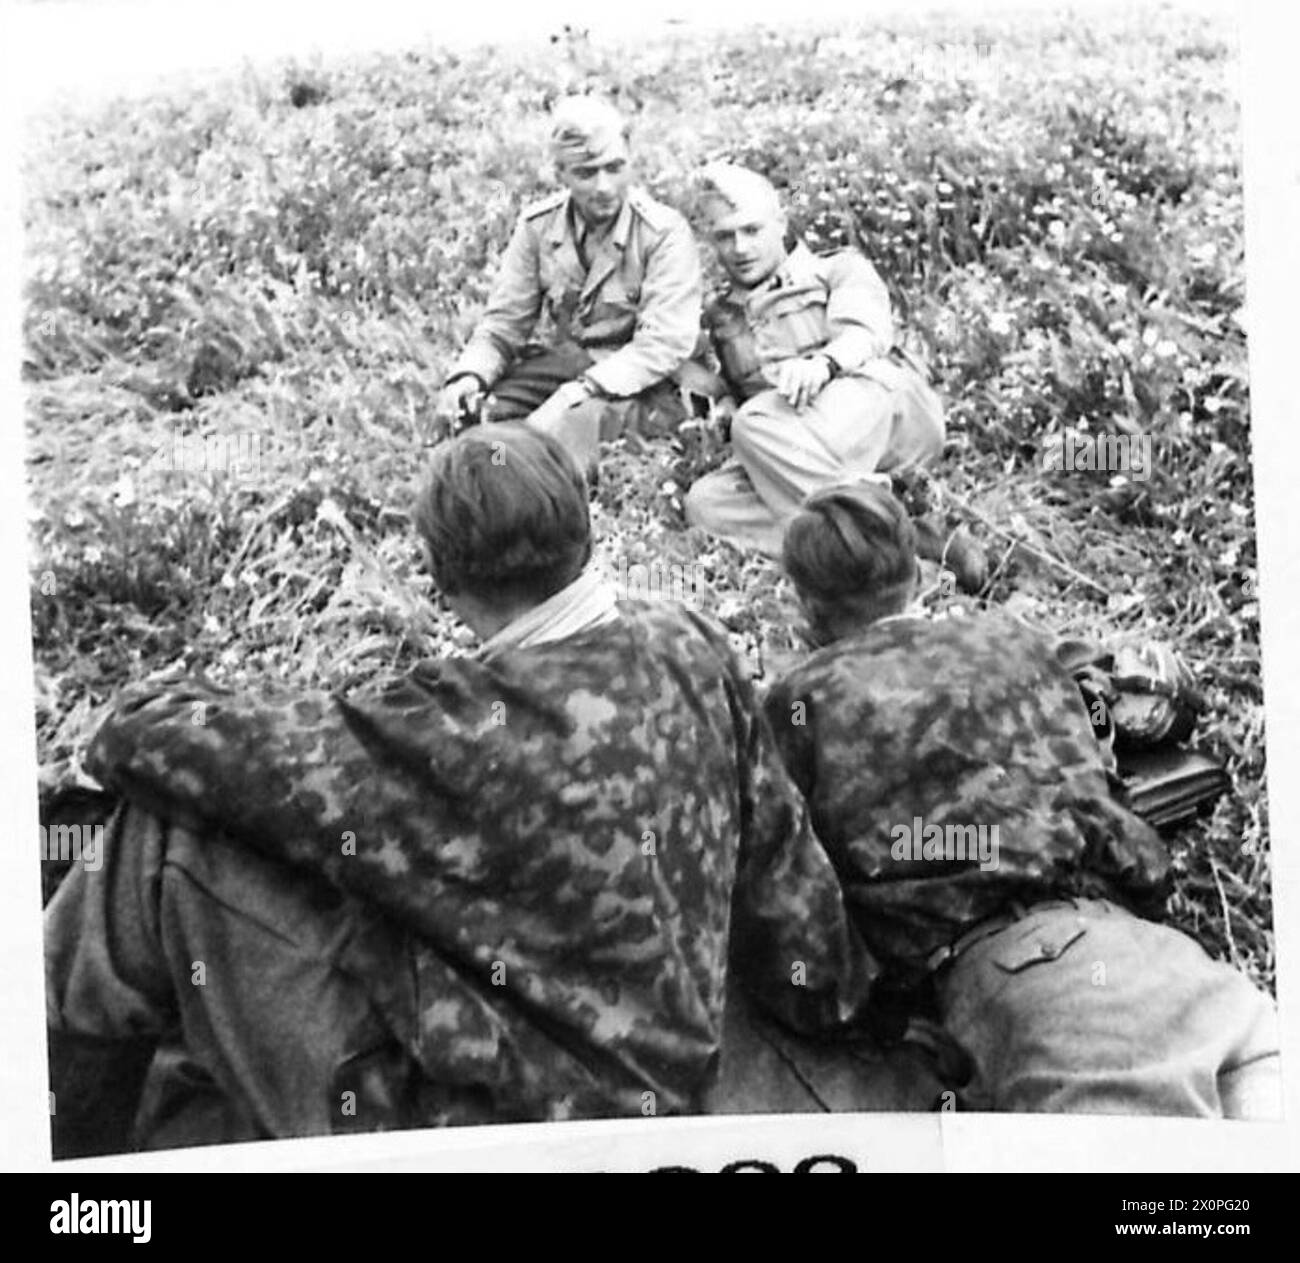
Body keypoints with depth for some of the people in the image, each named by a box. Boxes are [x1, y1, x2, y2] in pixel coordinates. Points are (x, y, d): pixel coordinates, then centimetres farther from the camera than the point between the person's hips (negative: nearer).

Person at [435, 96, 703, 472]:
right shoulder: (538, 226, 3)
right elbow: (504, 324, 6)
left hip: (639, 384, -5)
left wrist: (589, 386, -31)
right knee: (474, 408, -19)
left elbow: (665, 343, -18)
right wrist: (469, 374, -15)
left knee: (579, 414, -35)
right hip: (561, 364, 5)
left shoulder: (665, 233, -11)